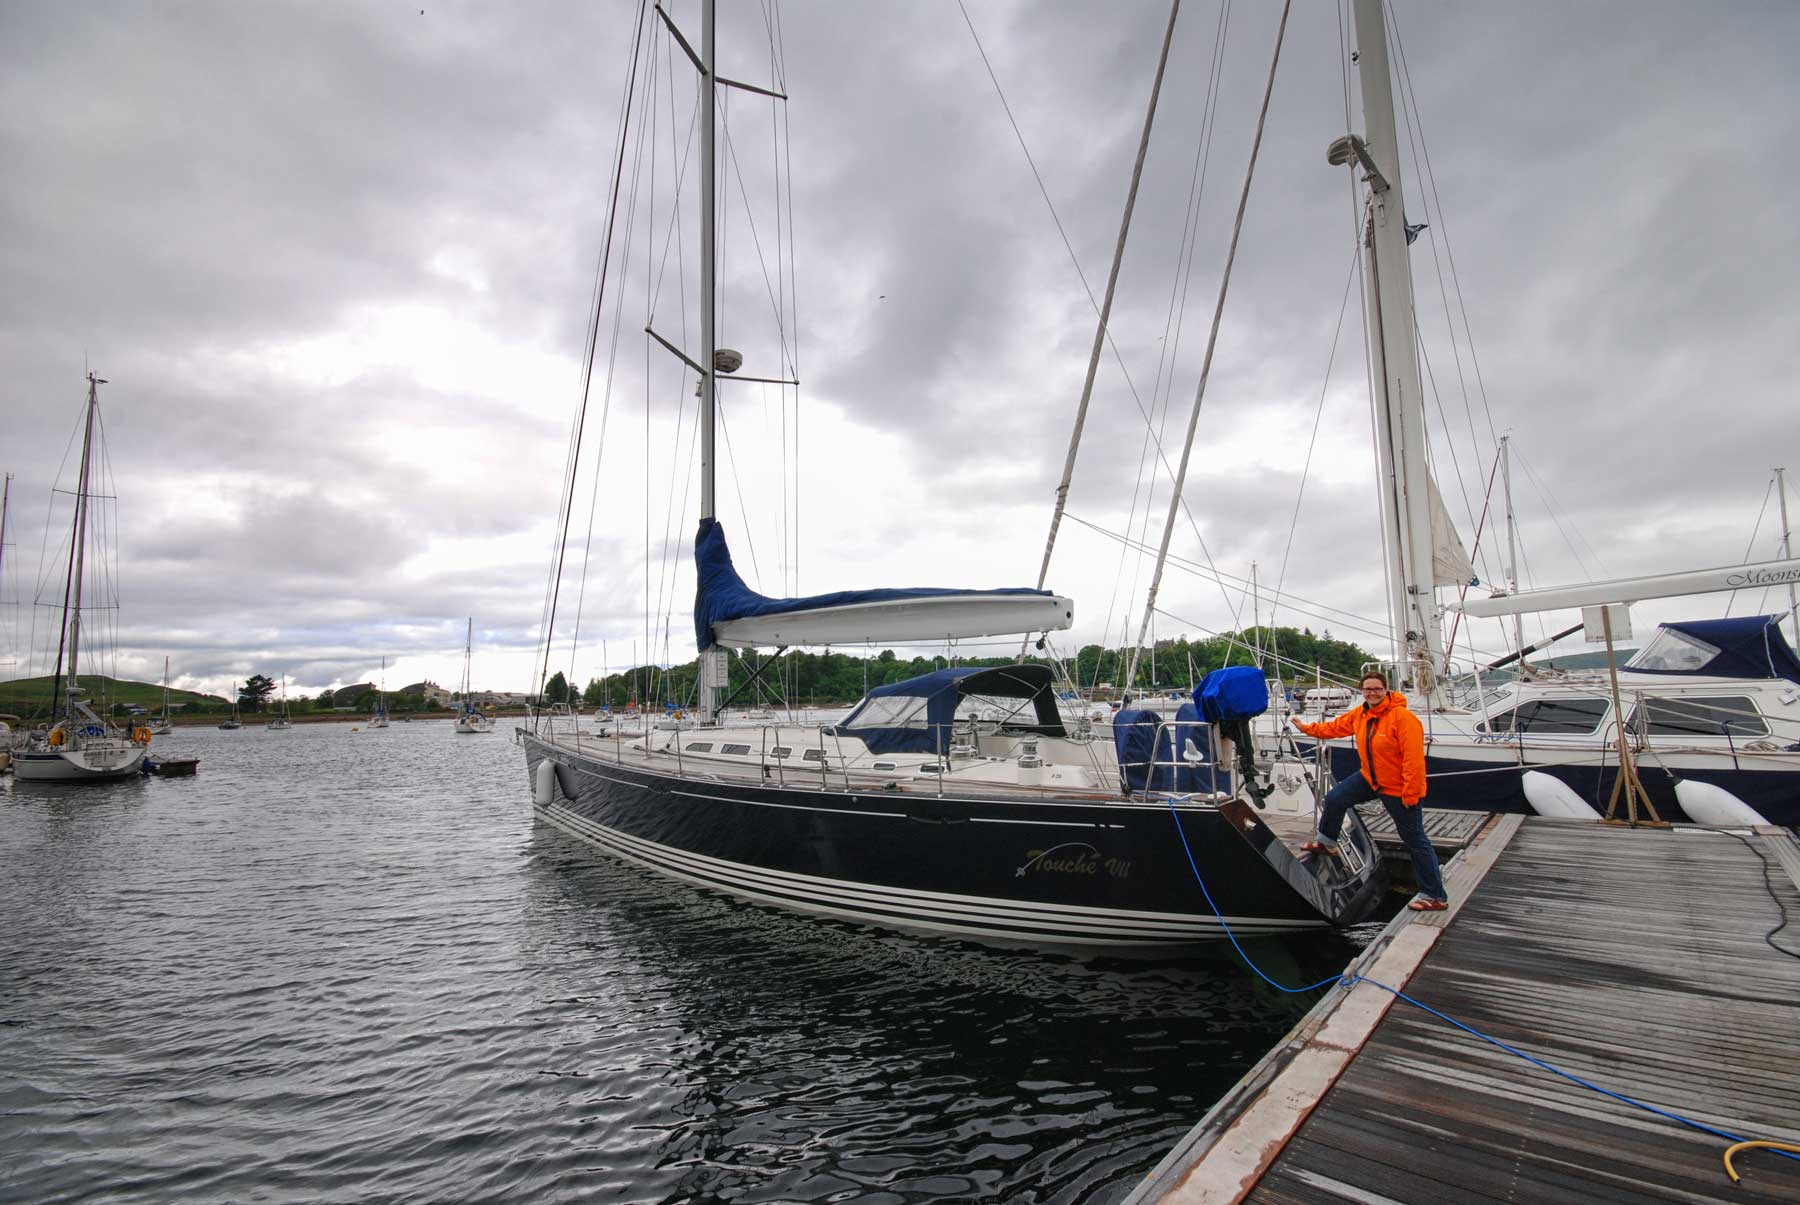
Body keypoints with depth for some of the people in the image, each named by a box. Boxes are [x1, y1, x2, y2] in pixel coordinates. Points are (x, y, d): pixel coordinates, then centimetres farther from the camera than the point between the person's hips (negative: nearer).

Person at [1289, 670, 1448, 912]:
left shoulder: (1403, 717, -25)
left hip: (1399, 789, -7)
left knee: (1415, 840, 1)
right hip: (1370, 779, 7)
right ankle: (1326, 843, 31)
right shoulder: (1359, 714, -1)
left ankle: (1435, 896, 13)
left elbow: (1414, 758, -27)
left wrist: (1411, 794, -26)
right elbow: (1336, 726, 15)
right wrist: (1306, 728, 17)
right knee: (1335, 798, 7)